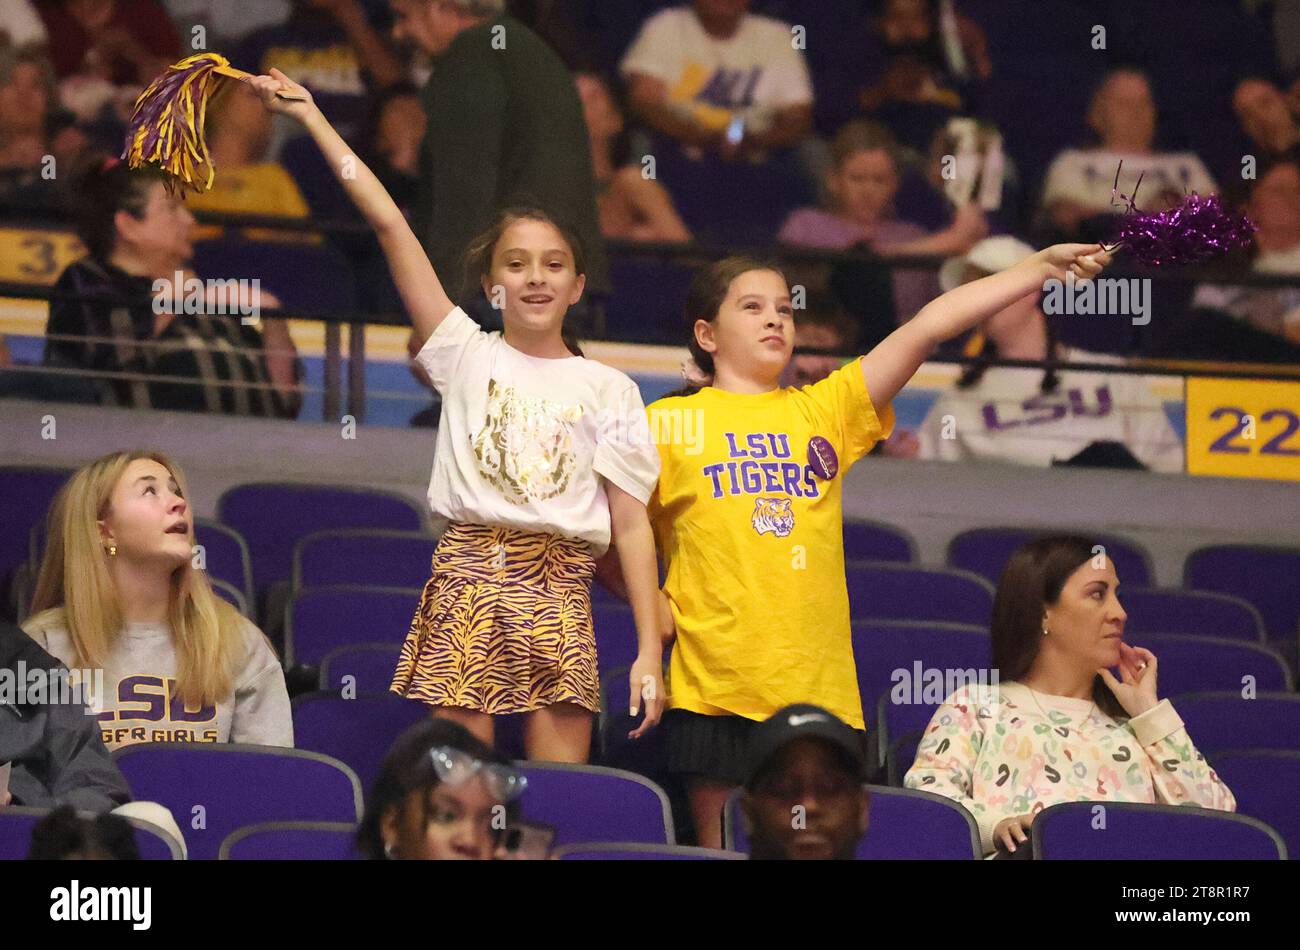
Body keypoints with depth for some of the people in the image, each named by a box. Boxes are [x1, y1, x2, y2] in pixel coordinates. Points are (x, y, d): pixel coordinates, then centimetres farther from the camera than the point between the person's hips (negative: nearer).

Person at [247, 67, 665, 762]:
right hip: (465, 577, 0)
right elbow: (390, 225, 6)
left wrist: (649, 648, -2)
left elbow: (631, 525, 6)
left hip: (557, 592, 0)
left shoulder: (609, 390, 10)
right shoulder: (467, 356, 10)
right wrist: (309, 116, 2)